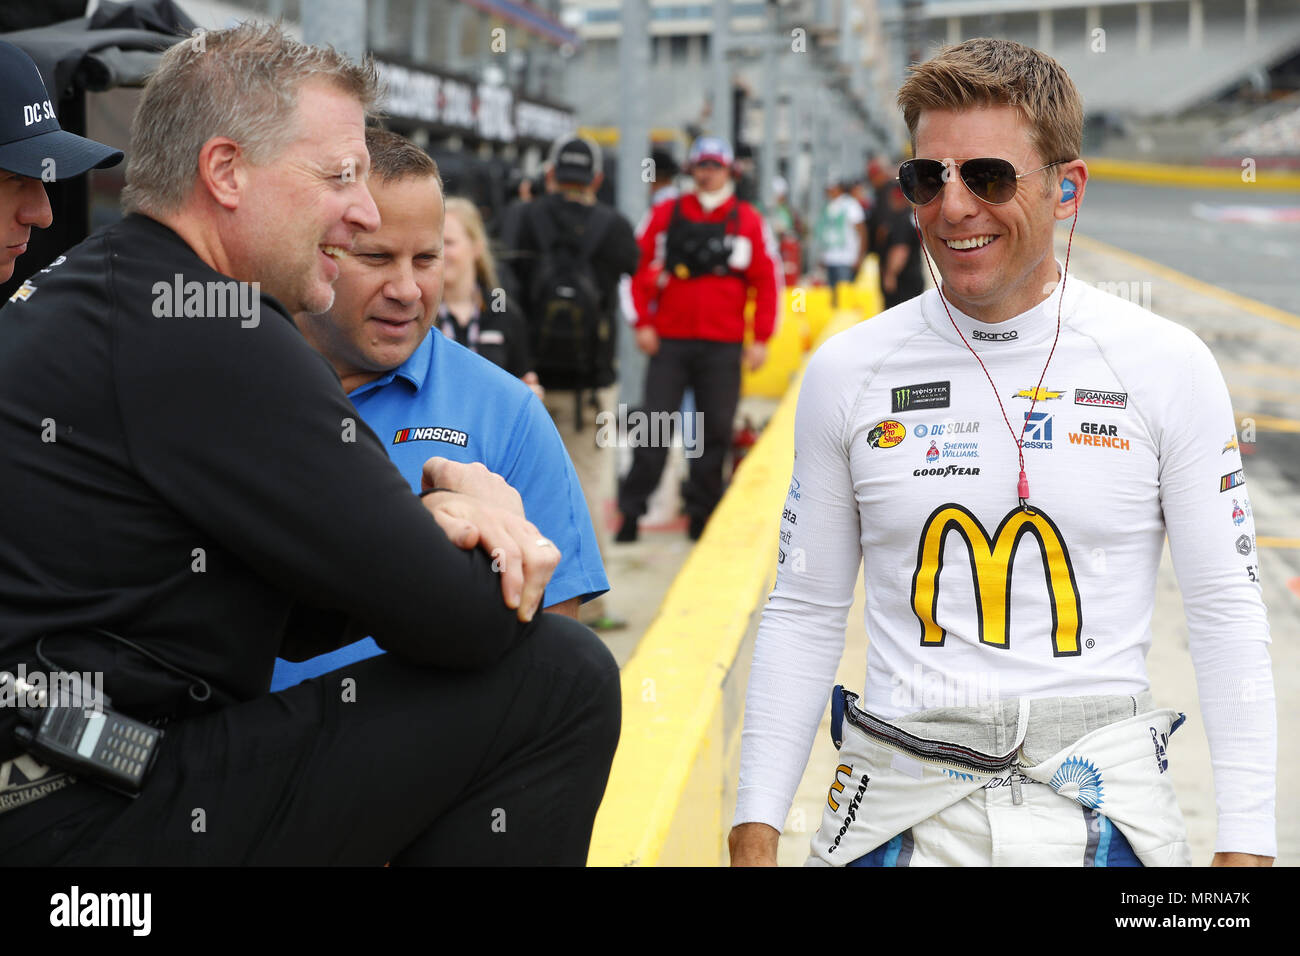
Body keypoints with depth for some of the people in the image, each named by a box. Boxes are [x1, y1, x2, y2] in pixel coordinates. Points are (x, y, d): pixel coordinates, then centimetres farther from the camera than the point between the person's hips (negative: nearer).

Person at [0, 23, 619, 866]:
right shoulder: (201, 334, -16)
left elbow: (298, 620, 16)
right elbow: (457, 619, -15)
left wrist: (428, 521, -2)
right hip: (96, 831, -10)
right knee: (559, 678, -9)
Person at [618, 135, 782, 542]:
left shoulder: (748, 221, 5)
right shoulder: (666, 214, 6)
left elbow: (768, 280, 5)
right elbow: (641, 267, 7)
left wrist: (760, 339, 0)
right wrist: (643, 323, -1)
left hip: (723, 345, 0)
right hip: (668, 341, 0)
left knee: (716, 430, 3)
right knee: (655, 425, -3)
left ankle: (702, 513, 13)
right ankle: (631, 509, 2)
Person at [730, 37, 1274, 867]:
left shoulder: (1167, 366, -3)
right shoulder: (848, 372, 1)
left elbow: (1226, 612, -1)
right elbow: (804, 614, 6)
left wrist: (1245, 845, -6)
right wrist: (756, 833, 1)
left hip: (1101, 806, -1)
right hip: (898, 801, 1)